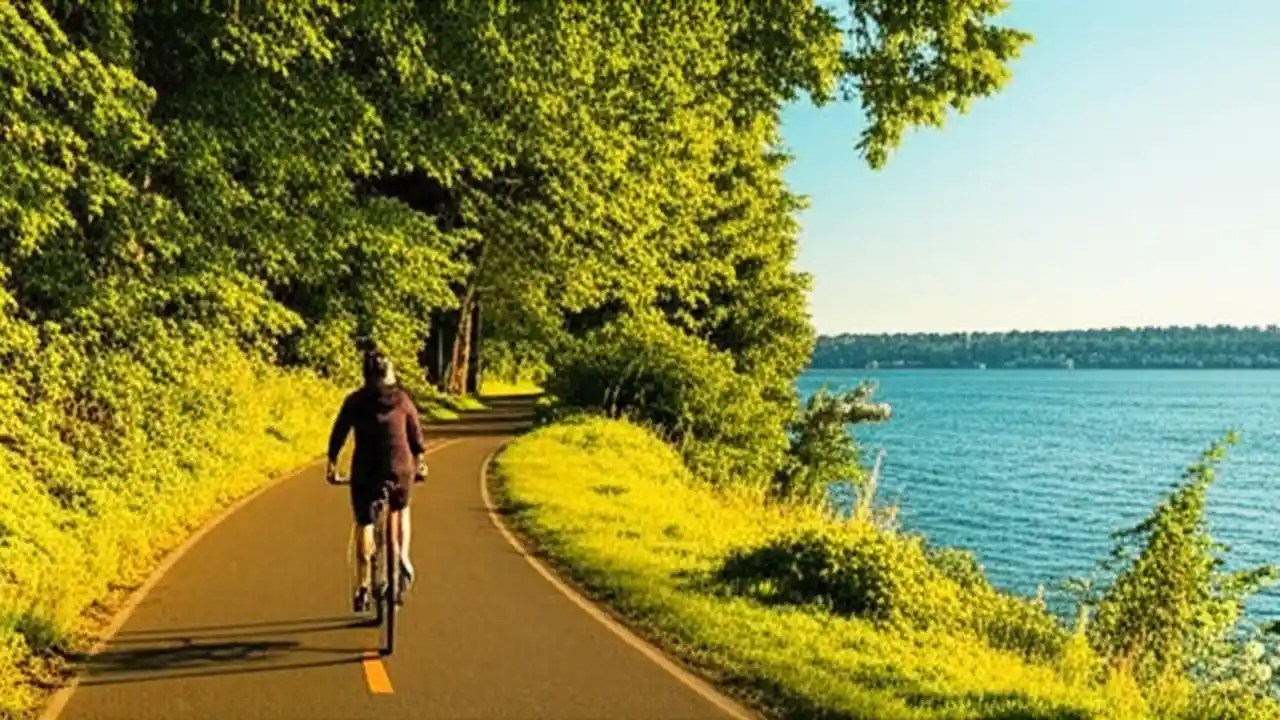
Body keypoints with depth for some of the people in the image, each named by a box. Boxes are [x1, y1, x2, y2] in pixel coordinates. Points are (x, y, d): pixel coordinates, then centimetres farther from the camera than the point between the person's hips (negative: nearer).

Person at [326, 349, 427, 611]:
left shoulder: (354, 401, 5)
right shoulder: (402, 398, 6)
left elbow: (338, 434, 7)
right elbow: (415, 433, 11)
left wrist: (332, 464, 18)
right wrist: (419, 461, 24)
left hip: (364, 471, -1)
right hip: (400, 468, 1)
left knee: (364, 525, 10)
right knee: (400, 511, 28)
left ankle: (363, 587, 7)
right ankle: (403, 559, 10)